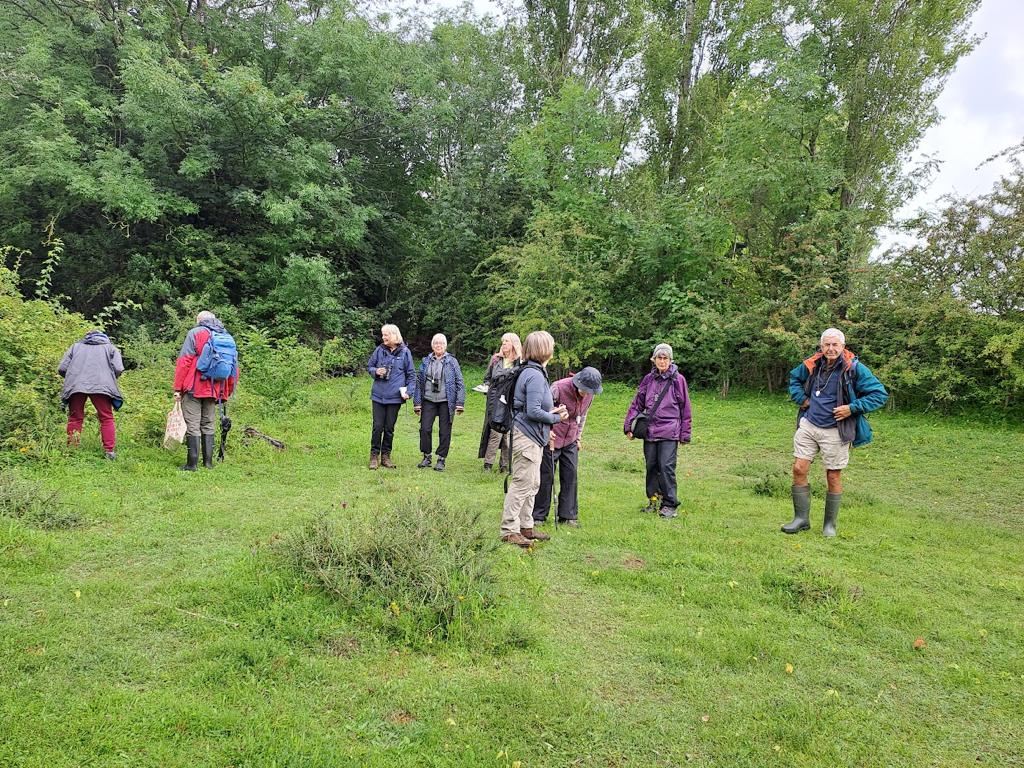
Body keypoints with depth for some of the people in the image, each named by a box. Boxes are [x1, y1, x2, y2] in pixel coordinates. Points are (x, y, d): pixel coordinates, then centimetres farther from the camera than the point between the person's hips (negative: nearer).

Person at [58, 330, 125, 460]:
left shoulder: (75, 346, 29)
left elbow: (62, 368, 16)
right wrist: (110, 380, 24)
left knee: (75, 418, 10)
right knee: (107, 419, 4)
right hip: (101, 385, -2)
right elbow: (118, 369, 6)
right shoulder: (110, 348, 24)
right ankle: (110, 451, -2)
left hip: (74, 385, 2)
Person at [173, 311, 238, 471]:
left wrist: (177, 388, -7)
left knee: (193, 426, -1)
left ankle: (192, 464, -1)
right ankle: (208, 462, 13)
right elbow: (233, 369, 12)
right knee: (209, 426, 13)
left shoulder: (195, 333, -1)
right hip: (214, 390, 5)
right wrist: (226, 392, 17)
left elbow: (184, 362, -9)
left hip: (193, 388, -5)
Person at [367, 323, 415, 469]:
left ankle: (386, 456, 20)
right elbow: (369, 366, 14)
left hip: (395, 396, -1)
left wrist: (409, 391, -4)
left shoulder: (405, 352, -1)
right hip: (378, 395, 1)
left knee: (389, 428, 8)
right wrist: (376, 371, -8)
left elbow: (411, 374, 4)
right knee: (378, 427, 1)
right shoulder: (379, 350, 3)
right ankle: (374, 456, 12)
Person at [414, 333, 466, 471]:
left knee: (445, 431, 2)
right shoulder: (426, 361, 9)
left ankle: (441, 459, 13)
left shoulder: (452, 362, 3)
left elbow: (460, 383, 1)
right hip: (428, 400, 2)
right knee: (425, 429, -3)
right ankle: (426, 457, 14)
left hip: (446, 402, -2)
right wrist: (417, 402, 5)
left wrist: (460, 403, -6)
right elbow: (419, 381, 10)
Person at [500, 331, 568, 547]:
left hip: (533, 437, 11)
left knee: (533, 484, 17)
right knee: (522, 484, -5)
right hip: (527, 437, -11)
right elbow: (533, 412, -23)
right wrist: (556, 418, -10)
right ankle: (509, 531, 3)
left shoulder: (533, 372, 12)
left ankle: (525, 527, 26)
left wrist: (552, 411, 2)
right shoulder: (535, 376, -20)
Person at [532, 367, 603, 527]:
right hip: (551, 437, -5)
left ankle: (567, 515, 13)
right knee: (546, 476, 0)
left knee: (571, 475, 3)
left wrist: (578, 437, 14)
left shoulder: (589, 395, -4)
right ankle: (538, 515, 12)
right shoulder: (558, 388, -23)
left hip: (570, 441, 5)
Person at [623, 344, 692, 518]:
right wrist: (628, 426, 6)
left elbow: (685, 409, 2)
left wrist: (684, 435, 1)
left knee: (666, 467, -8)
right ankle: (654, 501, 22)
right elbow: (637, 404, 13)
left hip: (669, 432, -4)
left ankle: (670, 505, 1)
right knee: (651, 467, 10)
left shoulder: (678, 380, 0)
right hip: (649, 430, 4)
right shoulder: (648, 379, 10)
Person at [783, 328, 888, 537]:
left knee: (834, 477, 5)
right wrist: (802, 398, 7)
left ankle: (830, 524, 20)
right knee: (799, 469, 0)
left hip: (835, 431, -4)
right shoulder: (812, 365, 2)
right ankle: (801, 518, 13)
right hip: (808, 425, 4)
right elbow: (794, 378, 23)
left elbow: (880, 394, -9)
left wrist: (852, 408, -16)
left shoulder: (854, 368, -11)